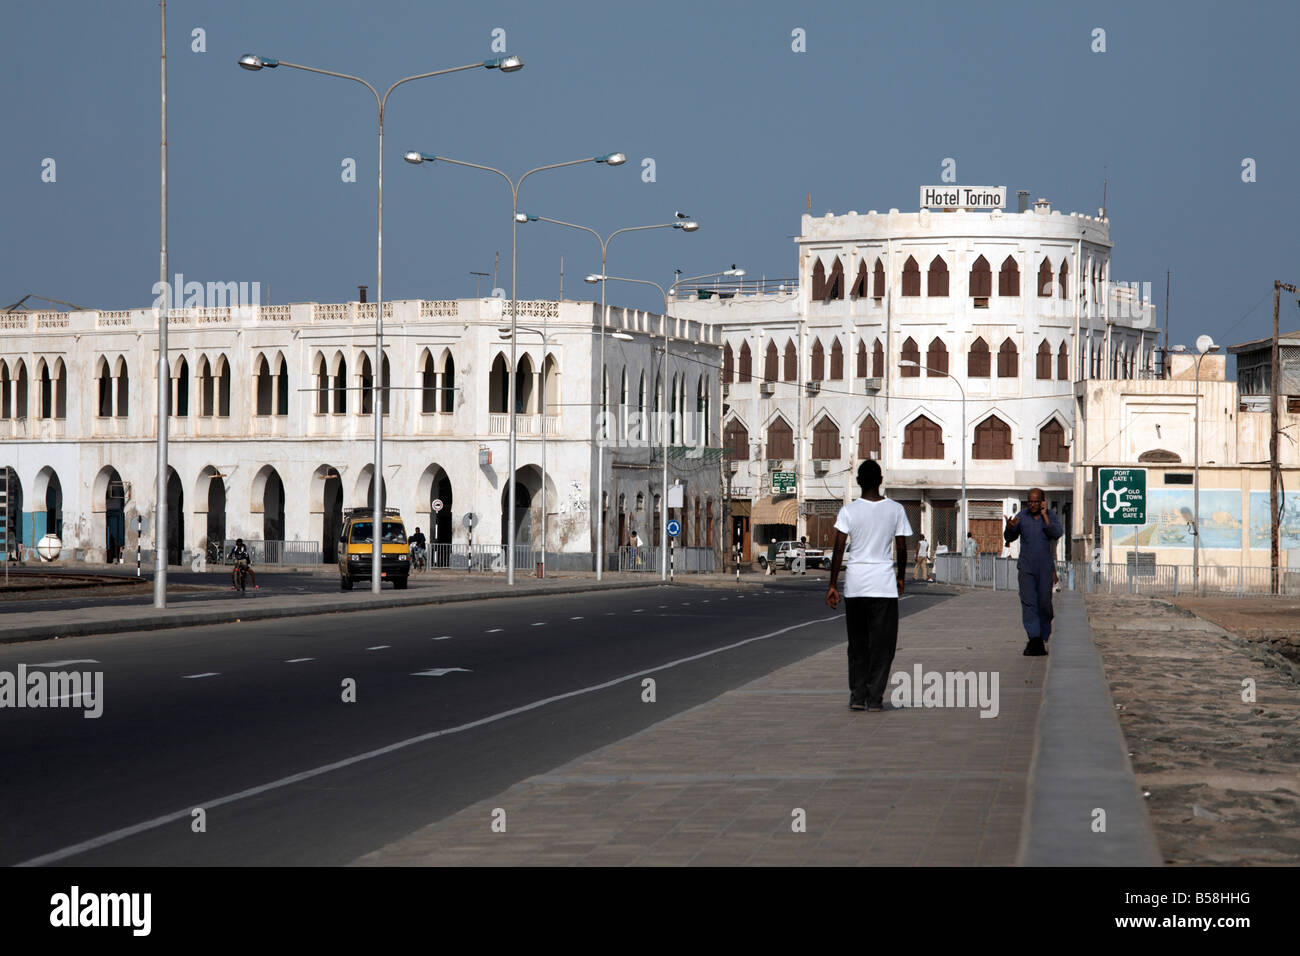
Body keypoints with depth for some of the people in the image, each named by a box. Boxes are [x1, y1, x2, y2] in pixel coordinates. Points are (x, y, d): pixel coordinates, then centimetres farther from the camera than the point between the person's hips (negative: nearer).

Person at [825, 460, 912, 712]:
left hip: (855, 583, 1)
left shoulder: (848, 511, -2)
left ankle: (857, 695, 9)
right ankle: (874, 698, 0)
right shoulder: (895, 510, 1)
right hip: (884, 585, -1)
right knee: (882, 644, 4)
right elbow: (901, 549, 5)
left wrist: (832, 585, -3)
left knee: (857, 644, 12)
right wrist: (901, 577, 20)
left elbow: (839, 549, -6)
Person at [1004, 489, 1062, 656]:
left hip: (1045, 569, 0)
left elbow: (1056, 534, -17)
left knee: (1044, 603, 3)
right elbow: (1009, 538, 4)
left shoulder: (1051, 516, 0)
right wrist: (1010, 528, -18)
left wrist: (1044, 515, -15)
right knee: (1028, 603, -12)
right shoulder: (1022, 515, 4)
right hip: (1026, 568, 1)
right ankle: (1034, 640, -19)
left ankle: (1043, 639, 19)